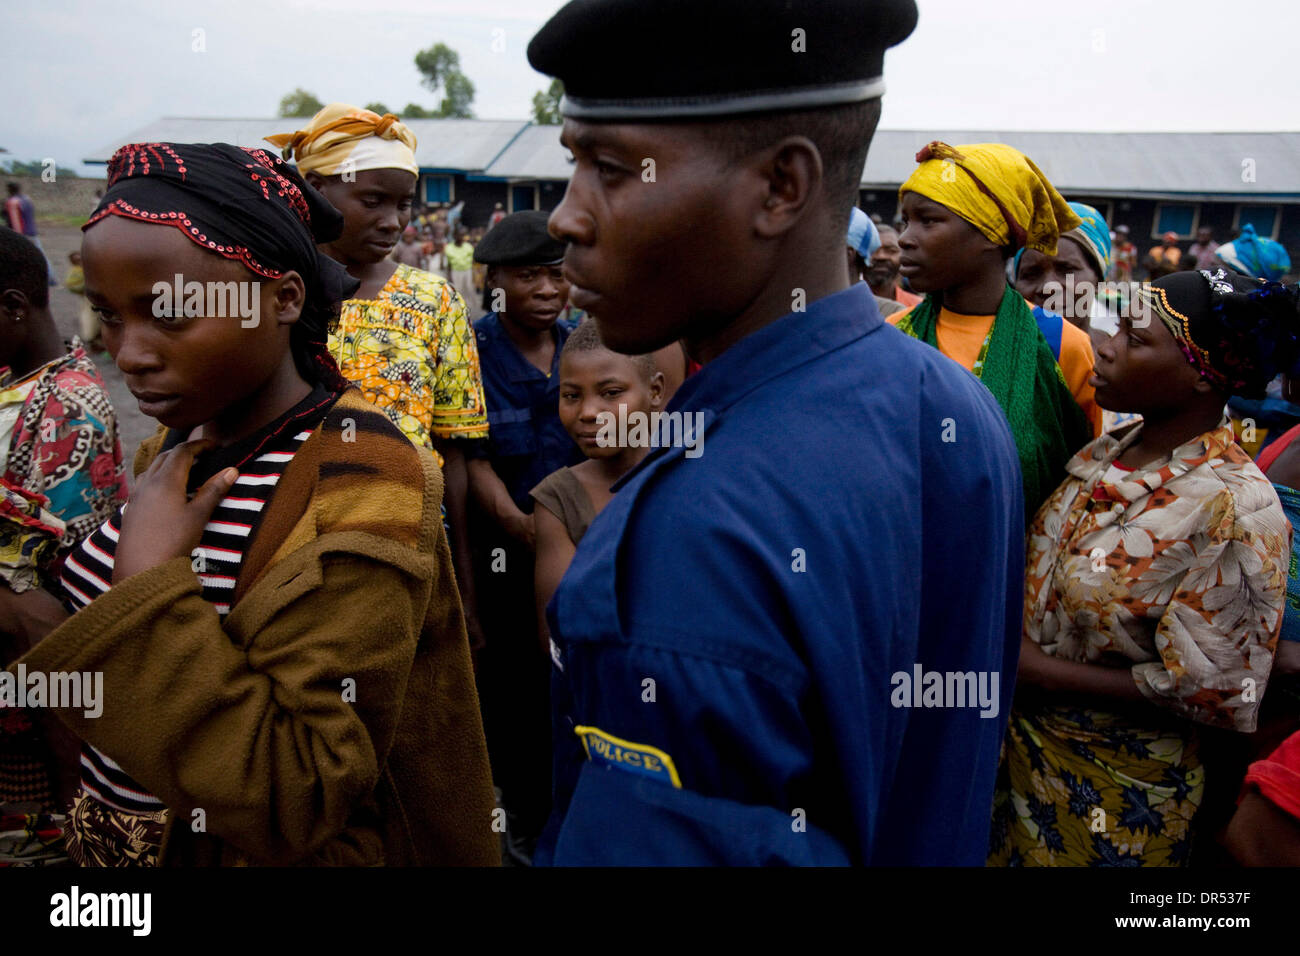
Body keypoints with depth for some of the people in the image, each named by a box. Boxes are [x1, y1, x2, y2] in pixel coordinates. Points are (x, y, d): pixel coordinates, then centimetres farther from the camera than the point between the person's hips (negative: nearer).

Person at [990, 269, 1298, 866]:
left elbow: (1210, 693, -22)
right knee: (1004, 852, 23)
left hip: (1119, 794, -6)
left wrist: (1038, 669, -20)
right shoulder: (1108, 452, -2)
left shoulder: (1234, 508, -24)